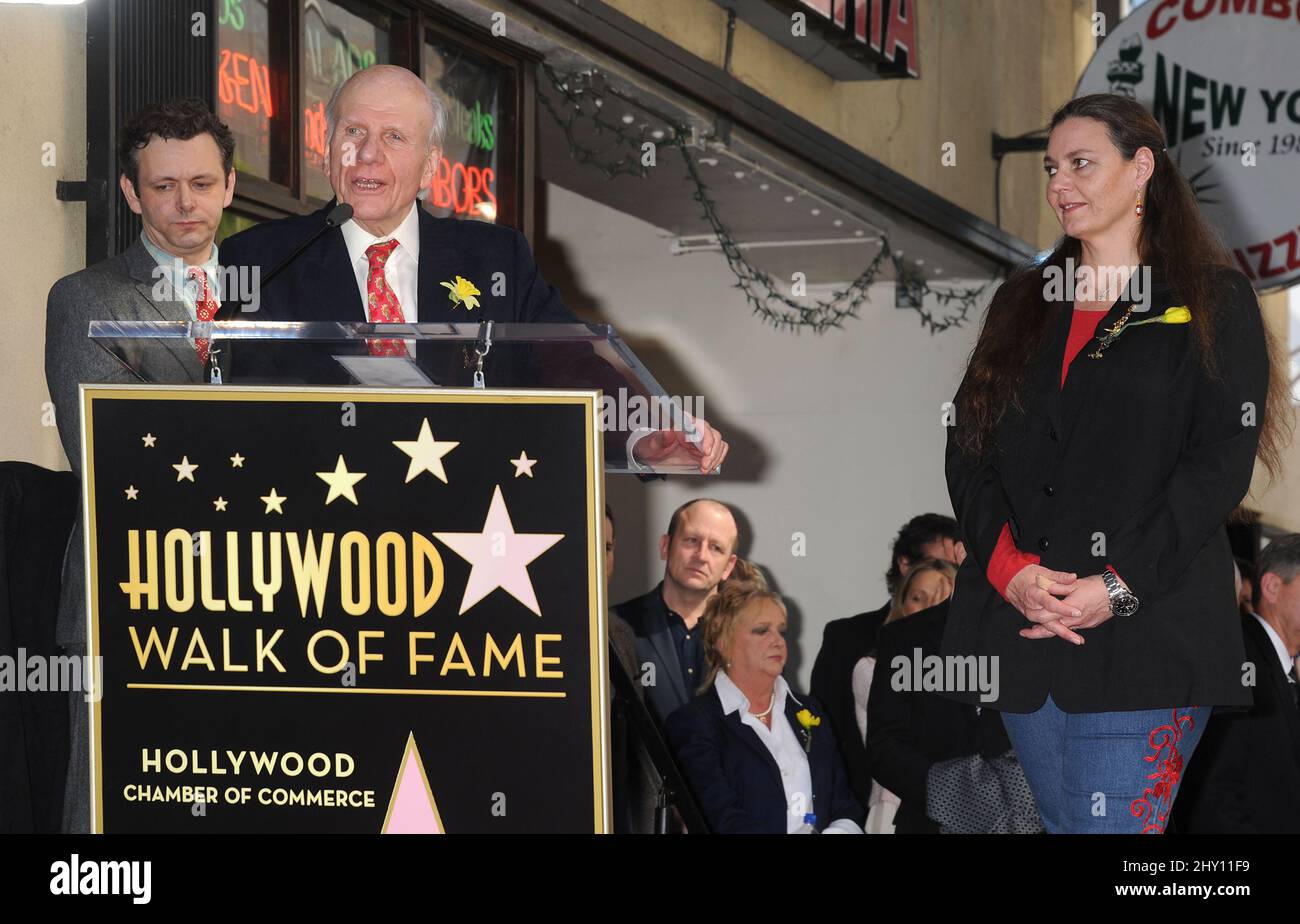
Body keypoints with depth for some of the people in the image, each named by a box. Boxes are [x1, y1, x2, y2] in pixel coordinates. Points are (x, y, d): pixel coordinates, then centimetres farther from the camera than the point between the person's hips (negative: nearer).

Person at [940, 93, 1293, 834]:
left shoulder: (1214, 302, 4)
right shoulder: (1023, 303, 18)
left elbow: (1221, 463, -6)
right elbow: (967, 448, 9)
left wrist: (1119, 588, -15)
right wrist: (1011, 570, -9)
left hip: (1145, 631, -5)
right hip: (1019, 625, 5)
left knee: (1110, 825, -12)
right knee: (1062, 820, 10)